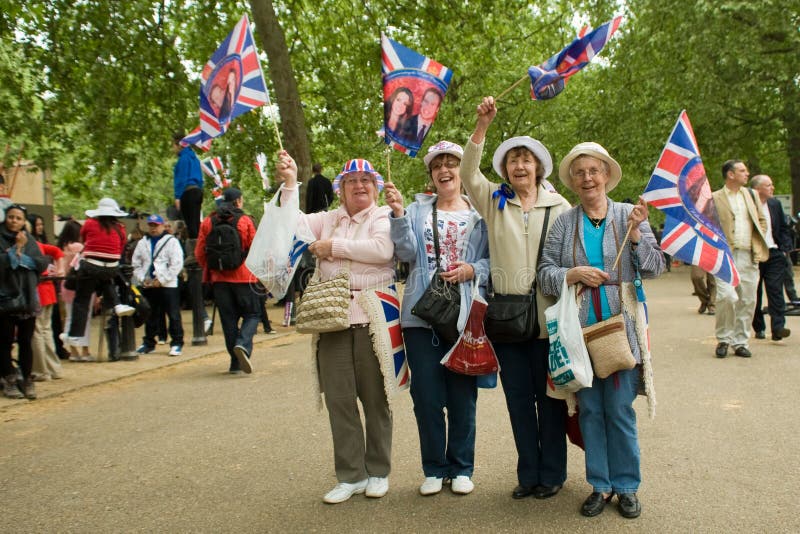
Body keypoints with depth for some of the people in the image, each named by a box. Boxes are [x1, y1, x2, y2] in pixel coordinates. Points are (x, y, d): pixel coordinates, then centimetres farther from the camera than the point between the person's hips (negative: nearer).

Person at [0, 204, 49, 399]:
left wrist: (22, 256, -11)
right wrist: (16, 248, -13)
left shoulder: (30, 240, 10)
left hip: (28, 297, 3)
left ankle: (27, 379, 14)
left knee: (26, 341, 7)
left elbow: (43, 263, 1)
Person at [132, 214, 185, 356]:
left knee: (173, 315, -3)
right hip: (147, 286, 5)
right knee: (150, 316, 15)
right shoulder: (142, 243, 14)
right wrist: (142, 279, -3)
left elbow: (177, 265, -10)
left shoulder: (172, 241, -3)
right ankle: (148, 343, 26)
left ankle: (177, 343, 5)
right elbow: (136, 264, 13)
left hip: (168, 286, -5)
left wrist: (161, 280, -14)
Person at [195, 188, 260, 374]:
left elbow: (199, 252, 5)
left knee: (228, 318, 9)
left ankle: (236, 362, 11)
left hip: (218, 278, 3)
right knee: (252, 313, 8)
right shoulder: (245, 221, -5)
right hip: (243, 276, -3)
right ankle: (243, 344, -18)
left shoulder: (208, 222, 4)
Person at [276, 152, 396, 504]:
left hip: (372, 319, -3)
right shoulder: (329, 219, 19)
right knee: (338, 399, 4)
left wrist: (335, 246, -8)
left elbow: (383, 249, -14)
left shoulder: (383, 216, 5)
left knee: (375, 399, 5)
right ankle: (351, 475, 17)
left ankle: (378, 472, 21)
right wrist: (289, 183, 0)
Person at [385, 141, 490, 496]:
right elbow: (406, 253, -4)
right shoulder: (417, 211, 11)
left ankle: (461, 468, 23)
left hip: (465, 315, -1)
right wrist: (398, 213, -15)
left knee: (462, 395, 6)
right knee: (426, 396, 4)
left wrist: (472, 270, -13)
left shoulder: (480, 213, 9)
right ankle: (434, 468, 21)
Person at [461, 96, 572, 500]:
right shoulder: (494, 201, 9)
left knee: (549, 395, 7)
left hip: (546, 315, -2)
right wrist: (482, 125, -18)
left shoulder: (559, 206, 4)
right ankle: (528, 473, 25)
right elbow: (467, 173, -7)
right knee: (518, 398, 10)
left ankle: (552, 473, 23)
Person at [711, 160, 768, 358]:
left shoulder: (750, 195, 15)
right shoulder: (714, 198, 0)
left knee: (747, 301, 5)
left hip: (749, 257, 5)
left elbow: (761, 220, 21)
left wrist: (758, 244, 9)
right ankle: (724, 339, 2)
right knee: (727, 297, -17)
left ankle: (740, 342, 16)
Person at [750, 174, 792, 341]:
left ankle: (778, 327, -9)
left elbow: (784, 228, 16)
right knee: (754, 293, 6)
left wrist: (785, 249, 5)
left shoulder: (775, 204, 9)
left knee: (775, 290, -6)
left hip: (773, 254, 3)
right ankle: (759, 328, 17)